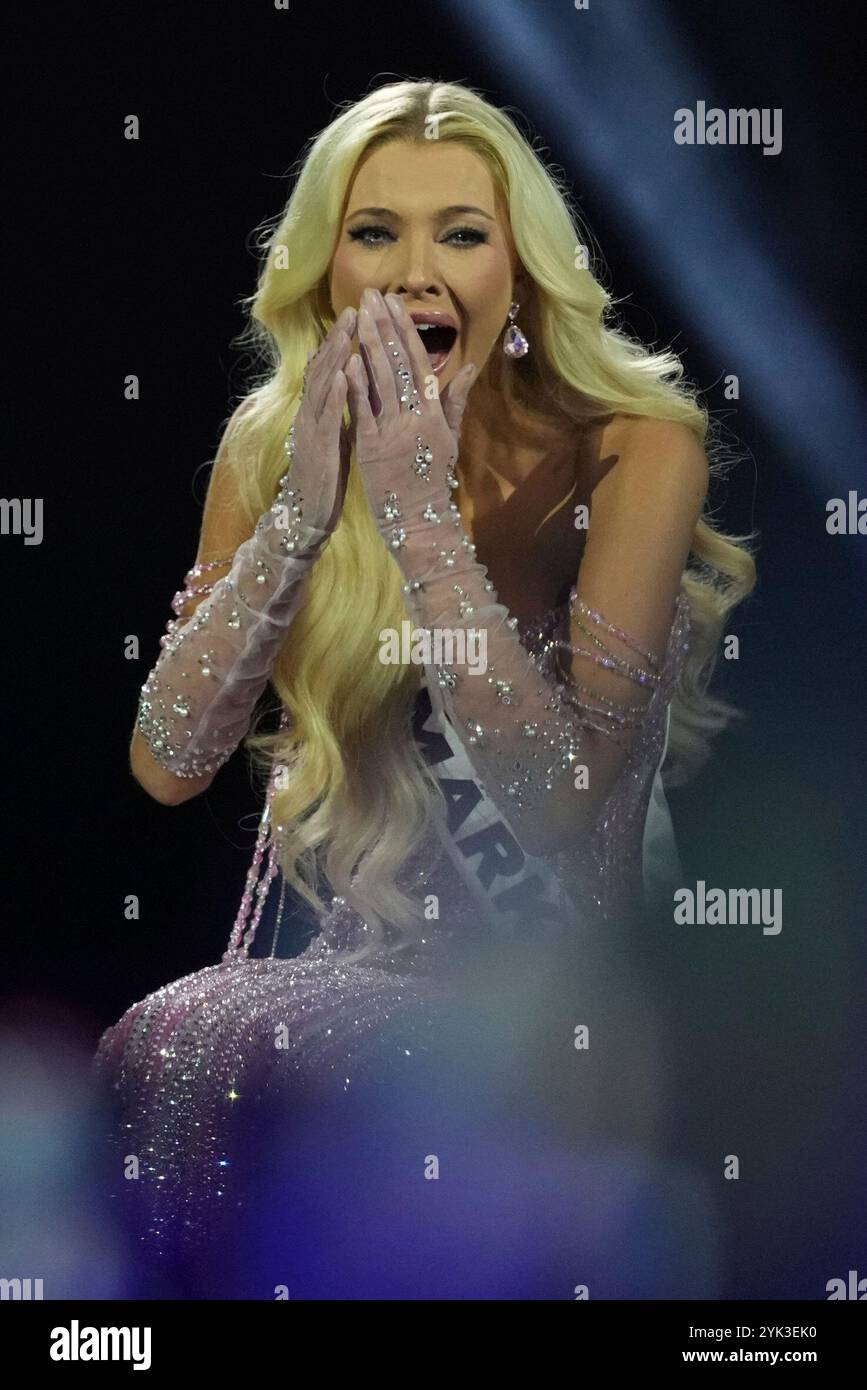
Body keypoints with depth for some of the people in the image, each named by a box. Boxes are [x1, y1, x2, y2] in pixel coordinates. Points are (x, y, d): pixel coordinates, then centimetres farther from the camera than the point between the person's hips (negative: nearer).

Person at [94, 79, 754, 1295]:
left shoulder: (633, 452, -13)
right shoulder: (271, 446, -1)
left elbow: (567, 788, -22)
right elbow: (168, 764, -9)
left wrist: (420, 515, -25)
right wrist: (302, 511, -20)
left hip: (567, 992, -4)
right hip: (362, 962, 4)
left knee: (192, 1052, -26)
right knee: (156, 1046, -26)